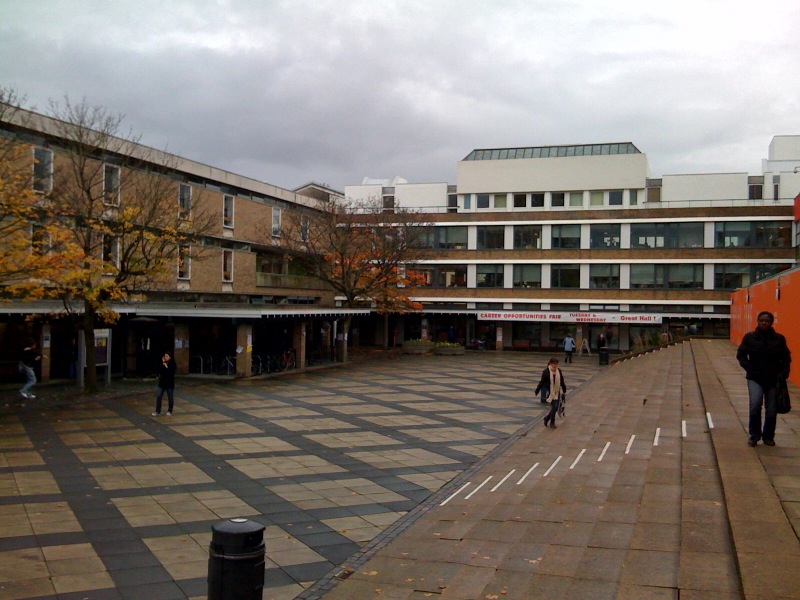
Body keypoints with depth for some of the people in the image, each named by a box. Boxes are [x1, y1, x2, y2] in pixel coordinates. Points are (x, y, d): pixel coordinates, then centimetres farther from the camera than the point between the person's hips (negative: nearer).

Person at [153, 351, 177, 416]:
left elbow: (172, 372, -16)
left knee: (170, 398, 5)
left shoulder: (172, 364, -6)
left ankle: (169, 411, 20)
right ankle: (158, 412, -1)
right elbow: (159, 371, -6)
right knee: (158, 396, -5)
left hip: (170, 383, -3)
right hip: (162, 382, 3)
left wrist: (167, 367, -21)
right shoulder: (163, 363, 4)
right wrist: (162, 364, -14)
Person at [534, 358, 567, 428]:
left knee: (555, 408, 5)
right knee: (554, 407, -8)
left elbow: (562, 381, 16)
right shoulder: (546, 372, -10)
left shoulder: (559, 371, 5)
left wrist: (564, 390, 23)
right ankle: (552, 422, 8)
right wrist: (537, 391, -8)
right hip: (550, 392, -5)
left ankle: (546, 419, 25)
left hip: (557, 392, 5)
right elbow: (542, 382, -7)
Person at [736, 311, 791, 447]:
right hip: (755, 378, -2)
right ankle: (754, 435, -1)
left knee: (771, 410, 6)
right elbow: (741, 355, 2)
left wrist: (784, 372, -4)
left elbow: (786, 358, 10)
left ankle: (768, 436, 25)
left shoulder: (779, 339, 1)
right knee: (755, 405, -19)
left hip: (774, 379, 2)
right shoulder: (749, 337, -2)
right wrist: (749, 368, -10)